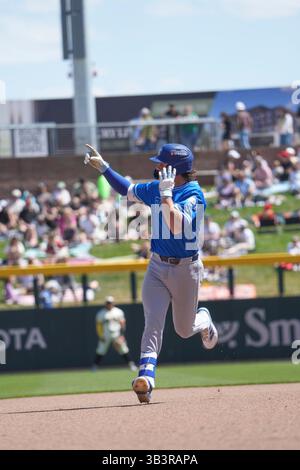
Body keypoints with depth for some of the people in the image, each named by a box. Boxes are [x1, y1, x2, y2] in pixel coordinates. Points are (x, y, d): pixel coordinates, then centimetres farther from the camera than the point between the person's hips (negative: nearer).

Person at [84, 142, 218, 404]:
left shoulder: (193, 195, -17)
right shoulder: (154, 189, 3)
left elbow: (177, 226, -32)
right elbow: (126, 190, 21)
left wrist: (166, 194, -31)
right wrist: (103, 167, 14)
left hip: (186, 269, -4)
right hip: (157, 267, 4)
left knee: (184, 330, 12)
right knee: (153, 322, -17)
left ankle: (203, 321, 48)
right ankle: (146, 376, -30)